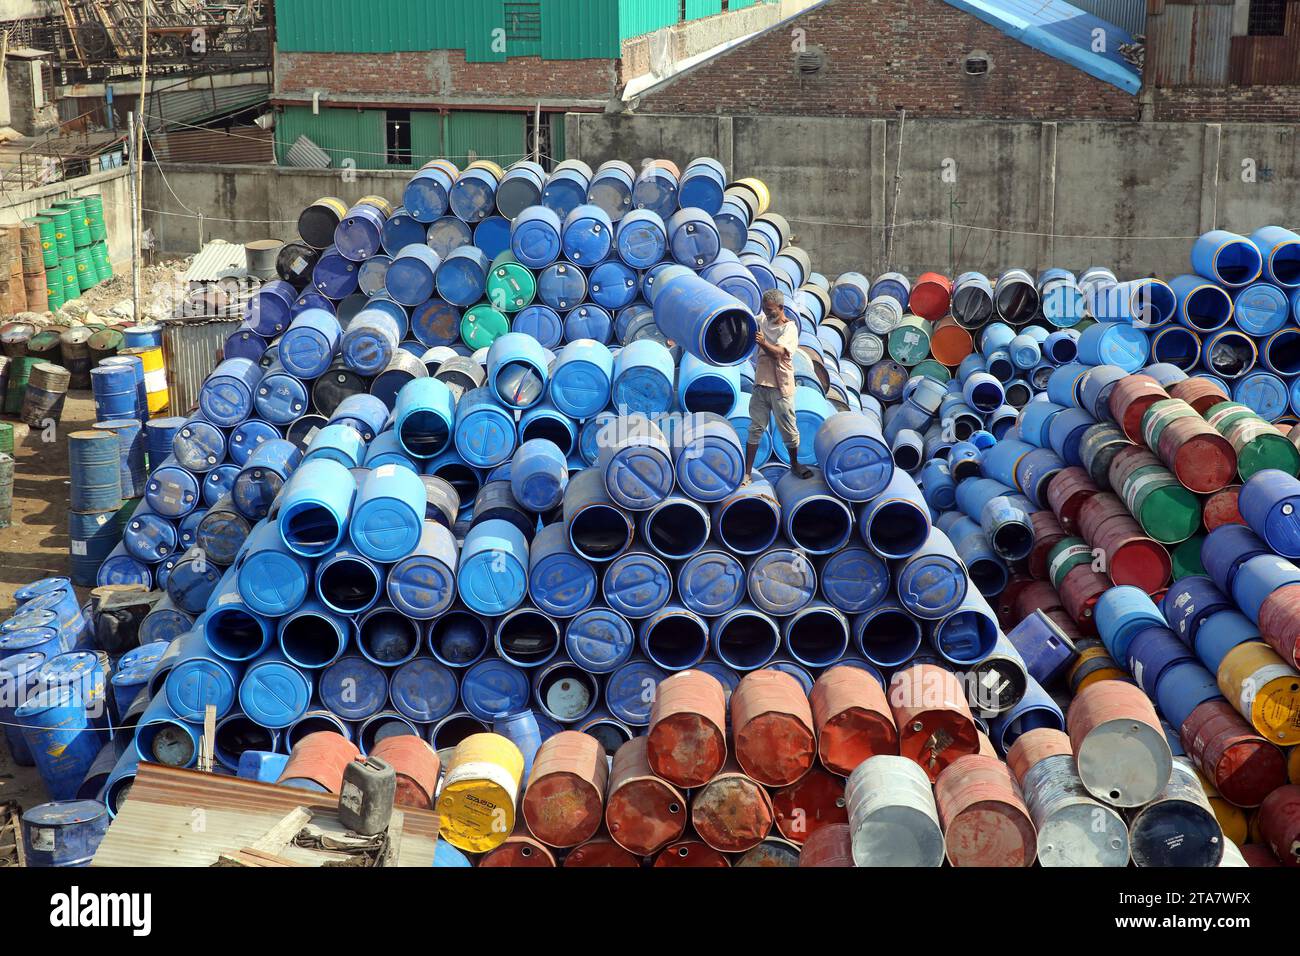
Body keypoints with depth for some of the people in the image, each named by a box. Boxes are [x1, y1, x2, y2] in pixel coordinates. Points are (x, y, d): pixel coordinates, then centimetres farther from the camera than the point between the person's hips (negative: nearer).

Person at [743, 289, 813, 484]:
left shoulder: (790, 328, -12)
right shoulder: (762, 320, 6)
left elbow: (777, 353, -26)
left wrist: (763, 343, -45)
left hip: (780, 387, -4)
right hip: (760, 384, 4)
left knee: (789, 429, 8)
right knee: (755, 429, 5)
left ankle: (794, 464, 29)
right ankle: (747, 472, 7)